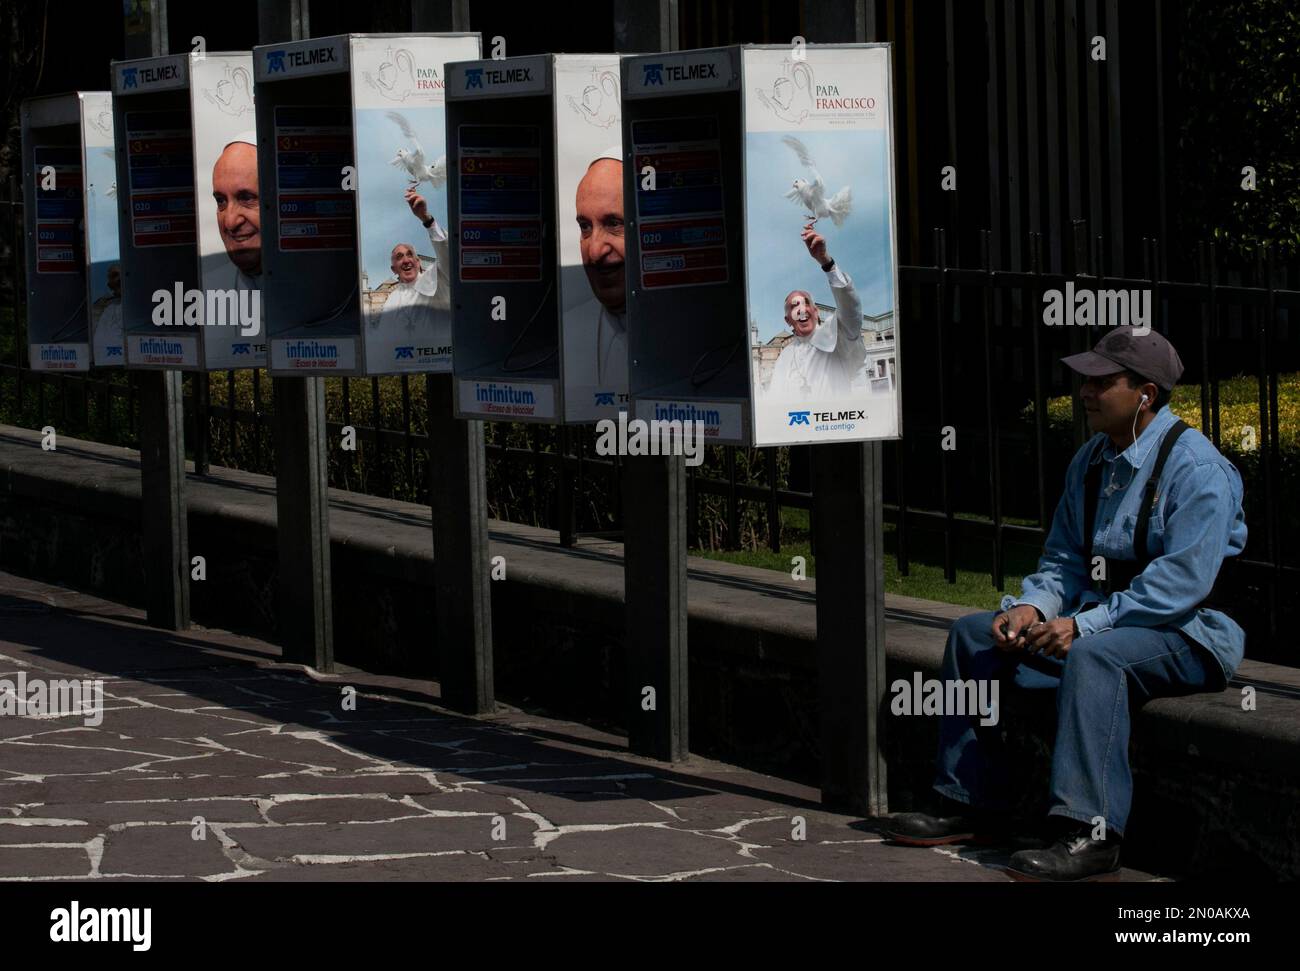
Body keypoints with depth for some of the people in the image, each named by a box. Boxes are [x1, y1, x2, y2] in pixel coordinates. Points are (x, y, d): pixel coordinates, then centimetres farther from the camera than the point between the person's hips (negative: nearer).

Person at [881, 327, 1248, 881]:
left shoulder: (1195, 468, -17)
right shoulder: (1092, 461, 11)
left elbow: (1182, 581, -25)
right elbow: (1064, 560, 16)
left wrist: (1083, 625, -28)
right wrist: (1033, 606, -7)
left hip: (1188, 634, -9)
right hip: (1100, 619, 9)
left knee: (1092, 657, -39)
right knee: (972, 636, 4)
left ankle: (1090, 832, -42)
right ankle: (972, 804, 5)